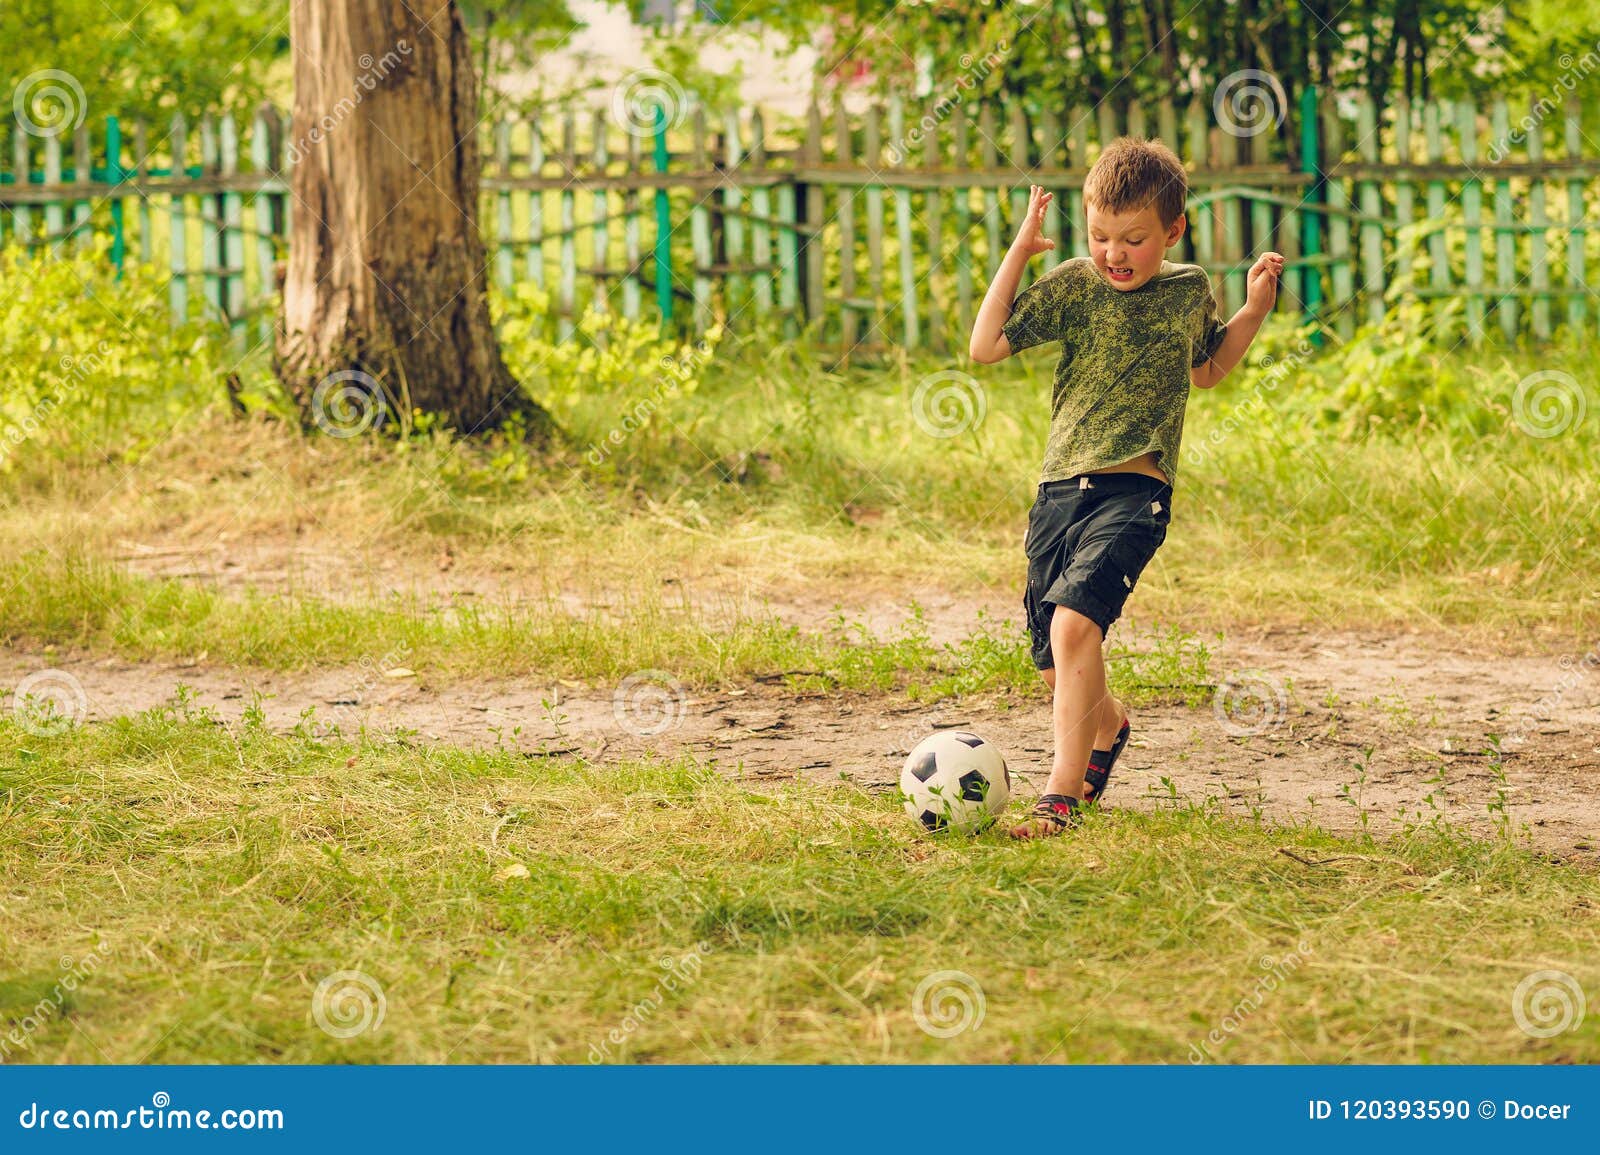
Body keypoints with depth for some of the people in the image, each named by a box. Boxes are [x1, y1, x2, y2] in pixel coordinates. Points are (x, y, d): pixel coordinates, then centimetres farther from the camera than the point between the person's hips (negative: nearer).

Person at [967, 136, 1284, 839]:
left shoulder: (1189, 292, 8)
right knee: (1056, 668, 9)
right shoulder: (1072, 286, 2)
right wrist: (1018, 254, -8)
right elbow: (985, 347, -6)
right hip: (1059, 489, 2)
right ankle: (1108, 726, 44)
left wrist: (1255, 308, 14)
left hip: (1134, 491, -2)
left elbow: (1206, 369, 28)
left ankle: (1061, 796, -25)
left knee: (1074, 624, -25)